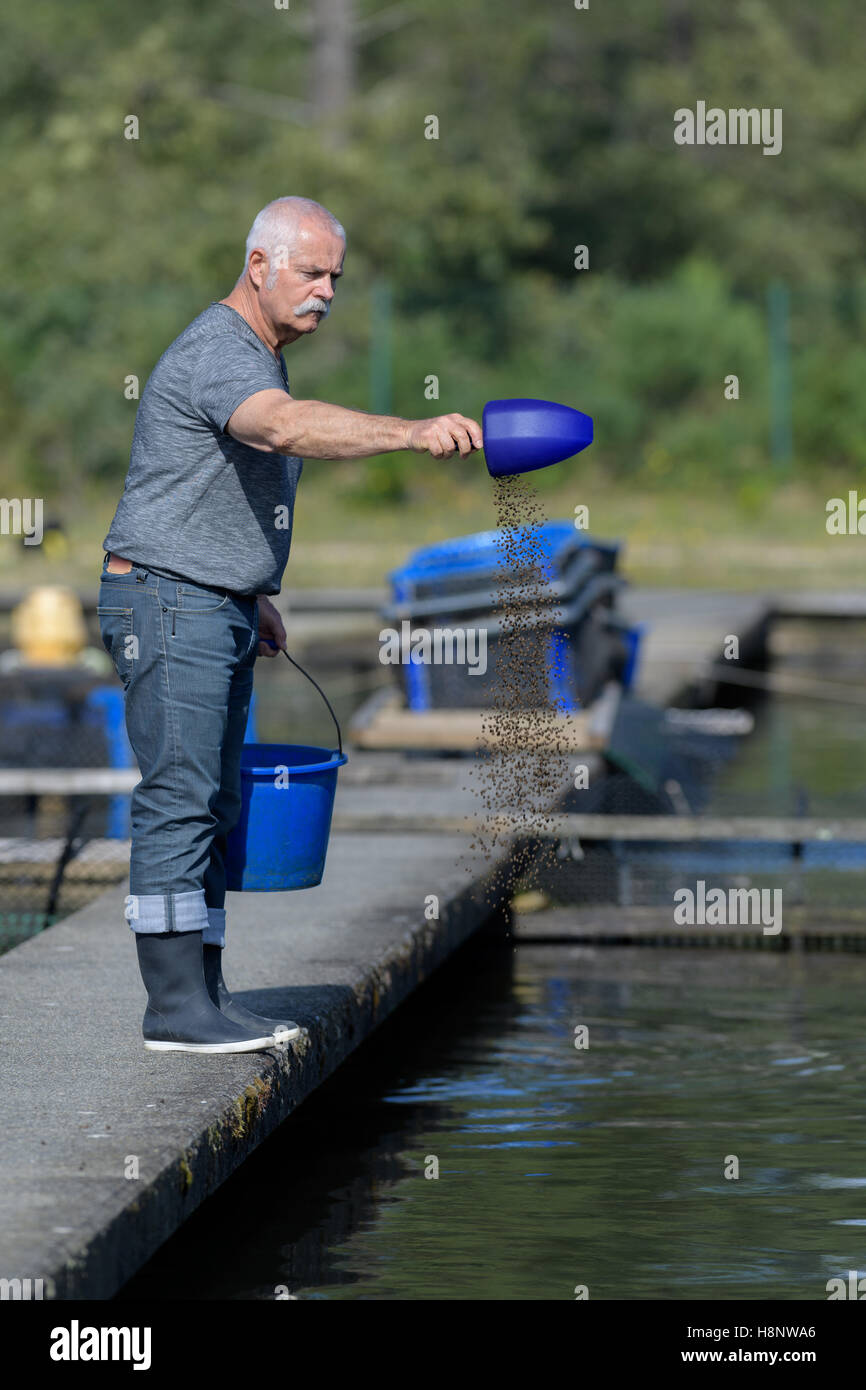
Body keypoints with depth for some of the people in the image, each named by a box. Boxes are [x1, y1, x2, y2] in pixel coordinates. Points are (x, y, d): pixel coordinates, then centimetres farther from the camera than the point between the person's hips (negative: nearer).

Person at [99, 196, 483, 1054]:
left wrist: (254, 596, 23)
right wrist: (413, 433, -51)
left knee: (213, 807, 10)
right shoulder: (216, 353, -18)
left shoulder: (258, 358, 16)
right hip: (168, 603, -10)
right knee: (179, 799, -11)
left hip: (219, 611, 10)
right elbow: (290, 428, -40)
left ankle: (202, 996, 14)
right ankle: (175, 1009, -10)